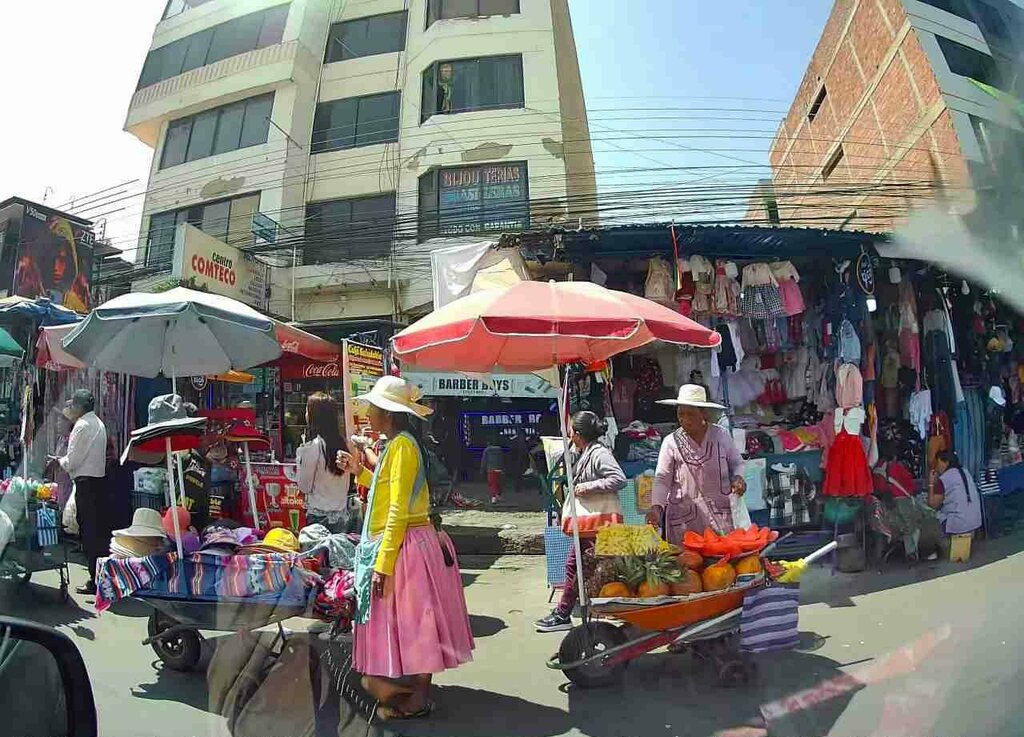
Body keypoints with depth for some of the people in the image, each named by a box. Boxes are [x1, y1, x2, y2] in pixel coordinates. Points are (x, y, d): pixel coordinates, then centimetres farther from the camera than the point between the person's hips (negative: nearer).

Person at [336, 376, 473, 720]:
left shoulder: (402, 445, -17)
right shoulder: (397, 444, 13)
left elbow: (398, 512, -22)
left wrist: (383, 563, -22)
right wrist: (360, 472, 14)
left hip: (403, 548, -10)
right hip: (397, 546, 10)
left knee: (409, 624, 3)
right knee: (403, 624, 17)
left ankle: (416, 701, 18)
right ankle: (412, 692, 29)